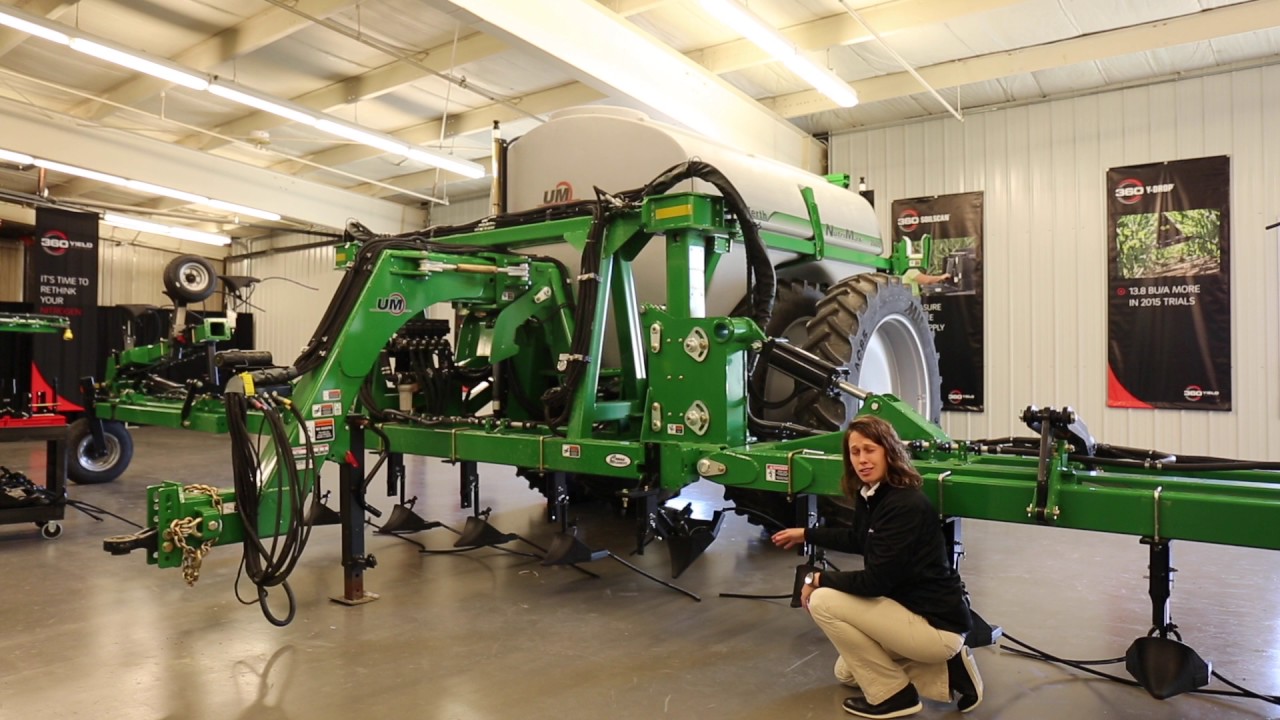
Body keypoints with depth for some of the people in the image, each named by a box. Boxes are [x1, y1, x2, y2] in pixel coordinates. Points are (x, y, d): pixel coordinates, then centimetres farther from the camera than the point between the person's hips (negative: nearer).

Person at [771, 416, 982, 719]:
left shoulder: (905, 505, -27)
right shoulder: (870, 495, 1)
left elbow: (875, 581, -27)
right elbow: (859, 540, 23)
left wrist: (818, 579, -15)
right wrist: (806, 534, 26)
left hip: (937, 624, -10)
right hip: (913, 610, 10)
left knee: (823, 601, -15)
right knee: (845, 672, 24)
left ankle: (892, 695, -2)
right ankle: (947, 676, 17)